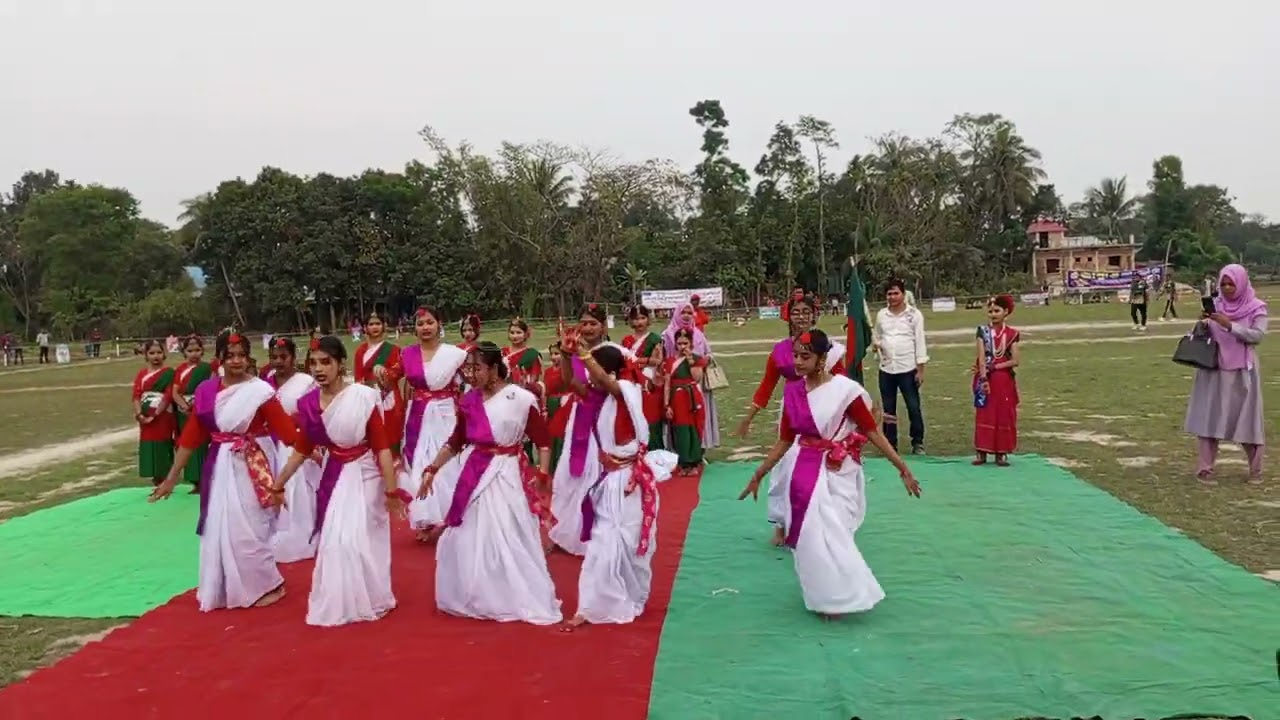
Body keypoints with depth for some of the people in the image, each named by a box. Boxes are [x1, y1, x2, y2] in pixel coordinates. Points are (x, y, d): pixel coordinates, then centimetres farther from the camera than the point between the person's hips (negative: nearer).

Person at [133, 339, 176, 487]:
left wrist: (155, 415, -16)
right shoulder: (141, 374, 11)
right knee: (149, 448, 8)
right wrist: (139, 414, -12)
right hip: (145, 418, 5)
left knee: (162, 448, -4)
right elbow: (136, 396, 3)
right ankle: (157, 485, 19)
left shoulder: (168, 372, -4)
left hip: (162, 417, -5)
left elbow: (168, 396, -11)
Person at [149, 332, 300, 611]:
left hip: (251, 466, -5)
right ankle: (223, 590, 29)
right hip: (219, 466, 5)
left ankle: (270, 585, 19)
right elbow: (191, 435, 4)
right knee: (217, 529, 12)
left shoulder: (260, 390, -12)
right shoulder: (206, 391, 0)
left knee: (247, 529, 0)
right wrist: (172, 476, 6)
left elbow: (284, 426, -14)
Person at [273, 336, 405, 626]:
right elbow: (302, 449, 9)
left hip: (364, 475, -5)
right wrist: (278, 485, 13)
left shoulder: (365, 397, -18)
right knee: (333, 540, 10)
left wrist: (392, 489, -18)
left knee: (359, 539, -3)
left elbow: (382, 446, -16)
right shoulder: (308, 403, -3)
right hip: (332, 476, 5)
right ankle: (337, 604, 30)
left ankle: (367, 601, 19)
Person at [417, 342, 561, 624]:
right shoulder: (469, 399, 4)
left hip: (507, 475, -5)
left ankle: (522, 600, 16)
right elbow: (455, 441, 12)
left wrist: (541, 475, -19)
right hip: (473, 474, 5)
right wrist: (432, 469, 8)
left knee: (510, 540, 0)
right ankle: (475, 598, 29)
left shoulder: (521, 399, -10)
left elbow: (543, 442, -8)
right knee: (467, 538, 11)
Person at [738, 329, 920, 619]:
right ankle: (825, 597, 26)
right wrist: (758, 475, 12)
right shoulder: (792, 392, 1)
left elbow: (872, 432, -8)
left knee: (829, 535, -3)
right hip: (804, 473, 4)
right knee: (810, 535, 6)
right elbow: (785, 440, 9)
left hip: (838, 474, -4)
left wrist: (903, 468, -9)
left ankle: (839, 598, 18)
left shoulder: (845, 389, -13)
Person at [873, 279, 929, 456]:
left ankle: (918, 443, 13)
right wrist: (876, 343, -5)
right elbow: (876, 336, 19)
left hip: (908, 369, -3)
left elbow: (920, 342, -4)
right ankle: (890, 444, 19)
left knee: (914, 407, 0)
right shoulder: (881, 315, 7)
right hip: (886, 369, 4)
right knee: (888, 408, 9)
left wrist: (921, 368, -8)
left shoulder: (914, 314, -4)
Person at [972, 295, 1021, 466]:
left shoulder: (1012, 334, 1)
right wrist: (984, 378, -17)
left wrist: (993, 367, -13)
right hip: (986, 378, 0)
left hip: (1004, 380, 0)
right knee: (984, 415, 0)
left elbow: (1015, 361, -6)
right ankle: (982, 452, 5)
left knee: (1004, 416, 3)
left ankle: (1001, 453, 11)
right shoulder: (983, 331, 1)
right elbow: (981, 357, -7)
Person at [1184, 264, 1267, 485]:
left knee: (1247, 419, 3)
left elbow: (1257, 335, -13)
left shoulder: (1256, 307, -2)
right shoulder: (1215, 305, 5)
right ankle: (1206, 469, 4)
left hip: (1243, 371, -2)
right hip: (1215, 369, 2)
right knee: (1210, 417, -1)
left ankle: (1255, 470, 16)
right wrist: (1203, 324, -12)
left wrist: (1229, 325, -22)